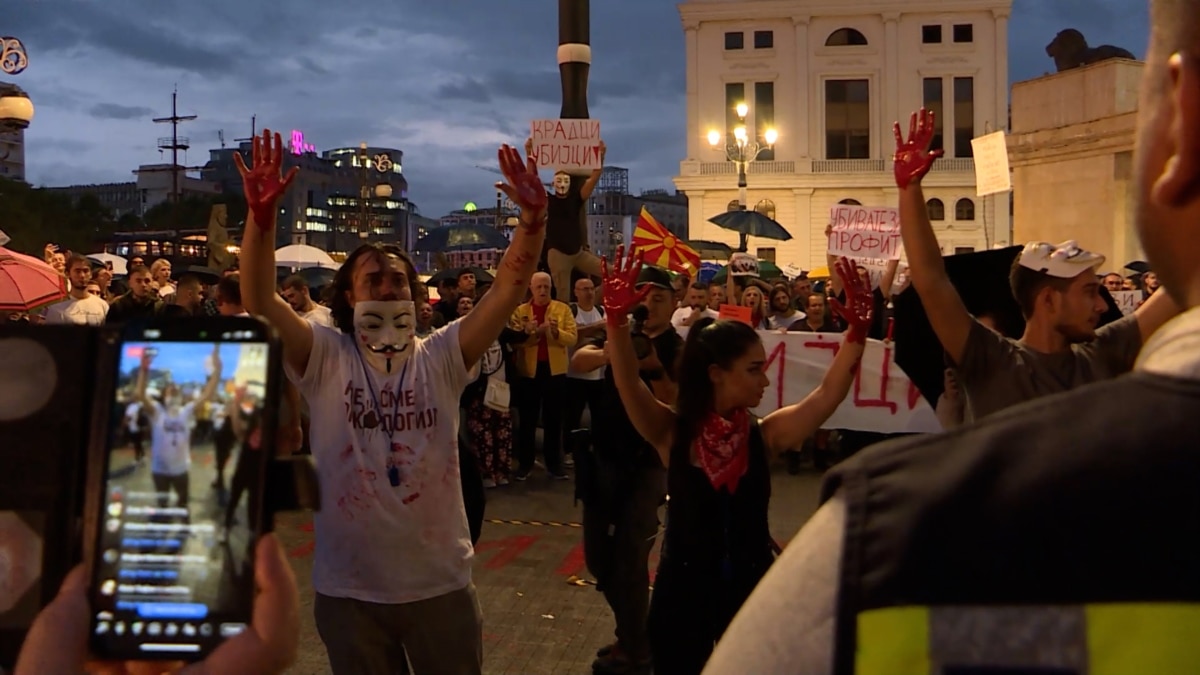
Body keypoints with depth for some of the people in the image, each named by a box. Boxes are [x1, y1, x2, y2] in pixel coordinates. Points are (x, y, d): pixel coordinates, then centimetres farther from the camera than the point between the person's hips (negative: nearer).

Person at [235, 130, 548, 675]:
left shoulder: (441, 357, -1)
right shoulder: (325, 360, -4)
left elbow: (508, 289, -10)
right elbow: (259, 300, -17)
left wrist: (532, 219, -24)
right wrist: (262, 216, -30)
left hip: (440, 583, 1)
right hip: (349, 588, -1)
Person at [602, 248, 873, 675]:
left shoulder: (765, 434, -6)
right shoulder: (673, 432, -11)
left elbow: (829, 394, -13)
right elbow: (628, 384, -25)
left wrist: (857, 331, -26)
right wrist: (617, 319, -39)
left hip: (750, 584, 2)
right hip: (682, 588, -2)